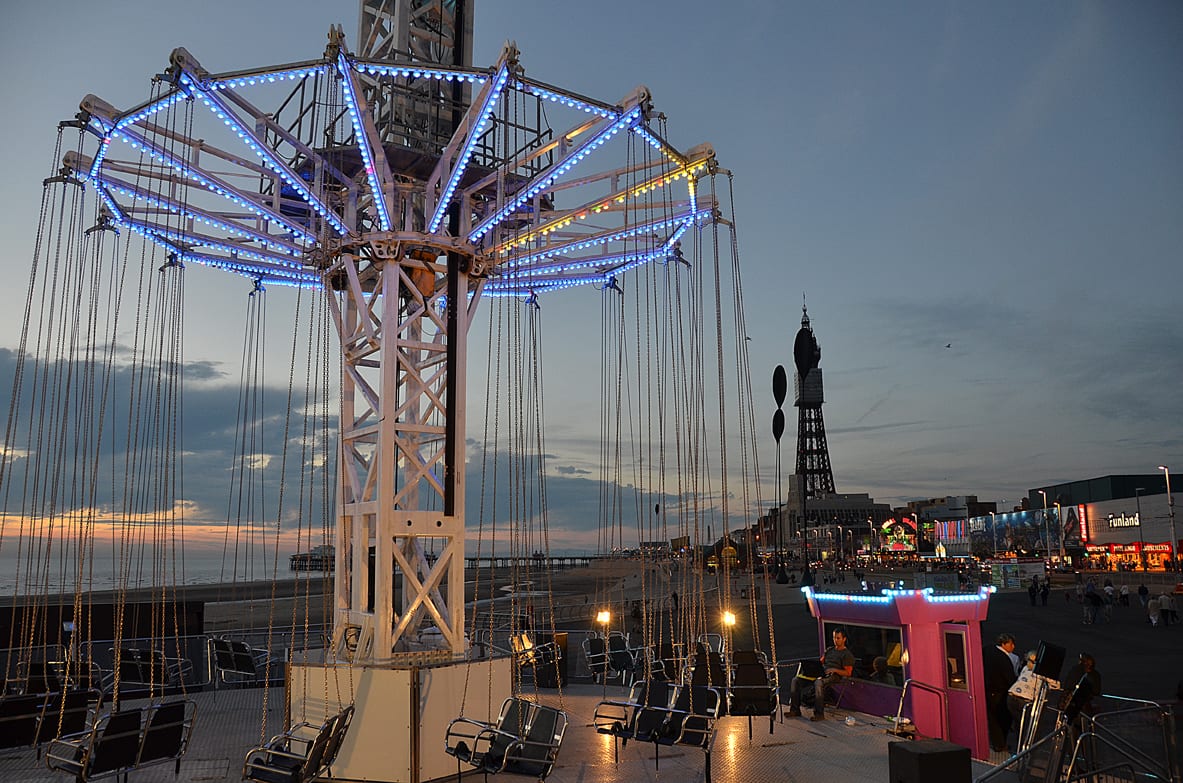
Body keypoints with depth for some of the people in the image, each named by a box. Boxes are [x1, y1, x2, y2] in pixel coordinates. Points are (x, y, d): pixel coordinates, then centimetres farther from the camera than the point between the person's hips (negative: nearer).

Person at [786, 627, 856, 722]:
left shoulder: (847, 654, 5)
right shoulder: (829, 649, 26)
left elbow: (848, 673, -3)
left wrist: (834, 670, -16)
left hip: (833, 676, -7)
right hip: (821, 673, 7)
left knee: (818, 683, -42)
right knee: (796, 680, -12)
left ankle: (819, 714, -35)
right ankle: (795, 710, -11)